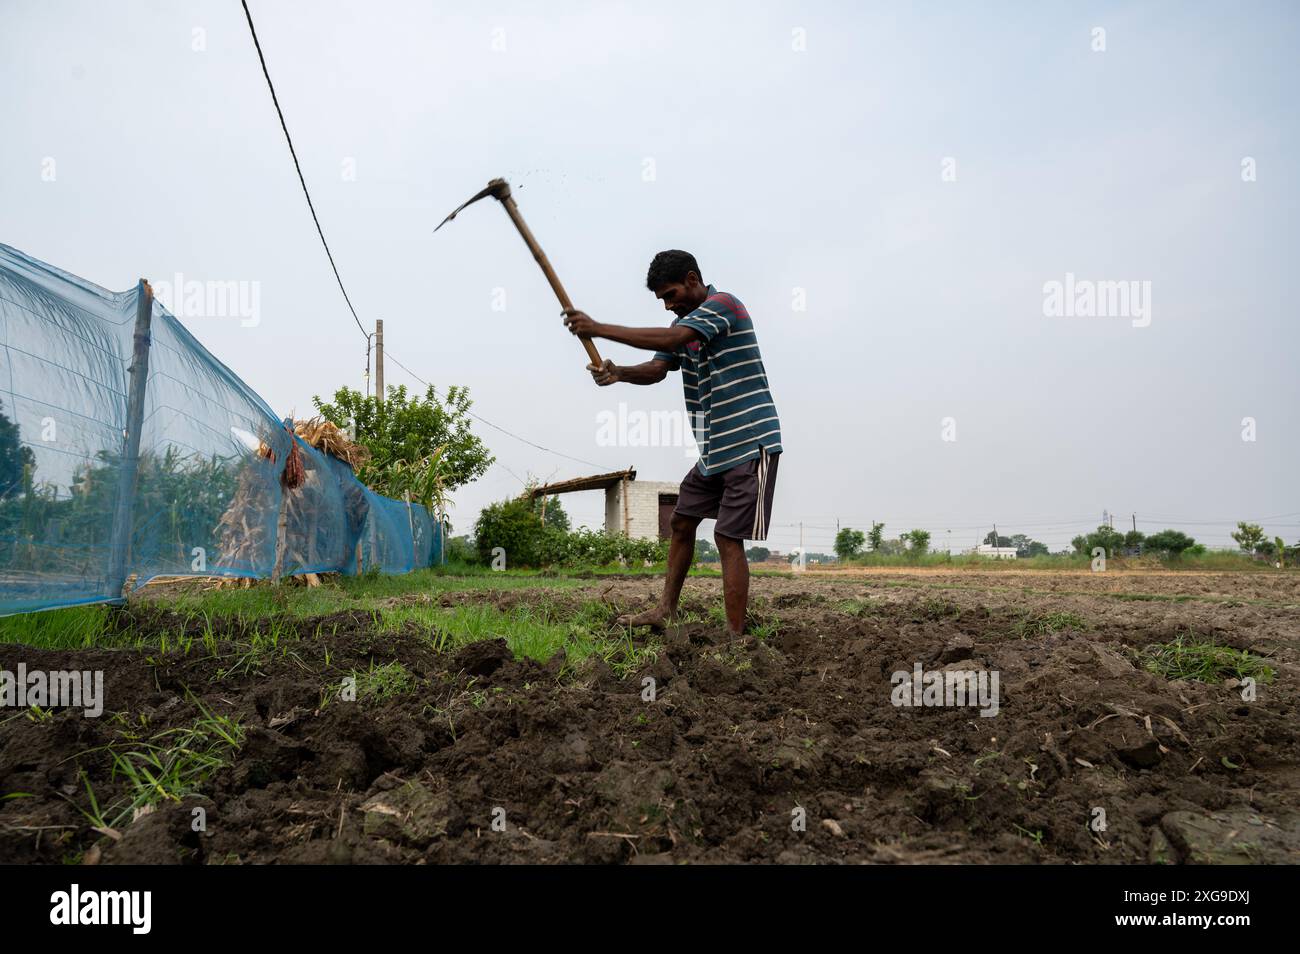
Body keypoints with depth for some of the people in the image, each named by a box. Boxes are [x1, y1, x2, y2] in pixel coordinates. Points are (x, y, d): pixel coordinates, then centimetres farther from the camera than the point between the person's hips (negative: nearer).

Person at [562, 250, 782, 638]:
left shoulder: (723, 304, -14)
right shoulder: (685, 321, 15)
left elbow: (670, 340, -30)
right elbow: (657, 368, 2)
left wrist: (597, 328, -29)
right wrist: (618, 372, -19)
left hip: (750, 443, -9)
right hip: (714, 447, 9)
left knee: (728, 538, -10)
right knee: (682, 521, 13)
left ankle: (735, 638, -5)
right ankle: (666, 610, 24)